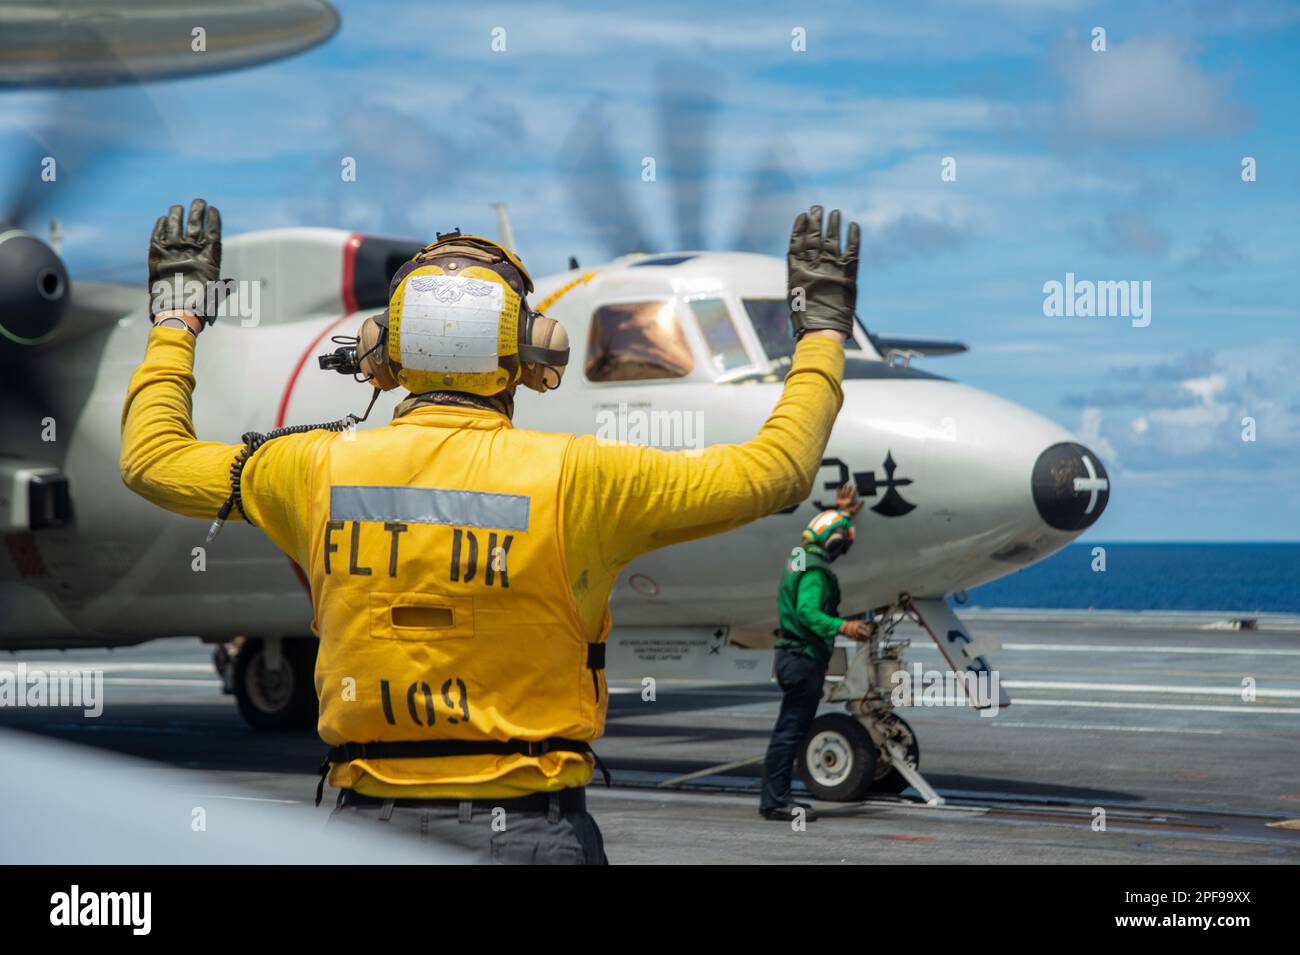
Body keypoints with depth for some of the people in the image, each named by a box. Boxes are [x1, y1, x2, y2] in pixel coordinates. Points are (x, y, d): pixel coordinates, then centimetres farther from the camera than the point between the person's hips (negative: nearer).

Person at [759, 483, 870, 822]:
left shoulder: (800, 556, 12)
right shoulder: (815, 572, -18)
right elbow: (808, 612, -30)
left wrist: (843, 513, 39)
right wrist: (843, 627, -39)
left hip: (793, 655, 10)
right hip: (804, 659, -10)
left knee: (790, 729, 14)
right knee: (791, 729, -8)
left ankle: (775, 798, 17)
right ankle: (775, 800, -6)